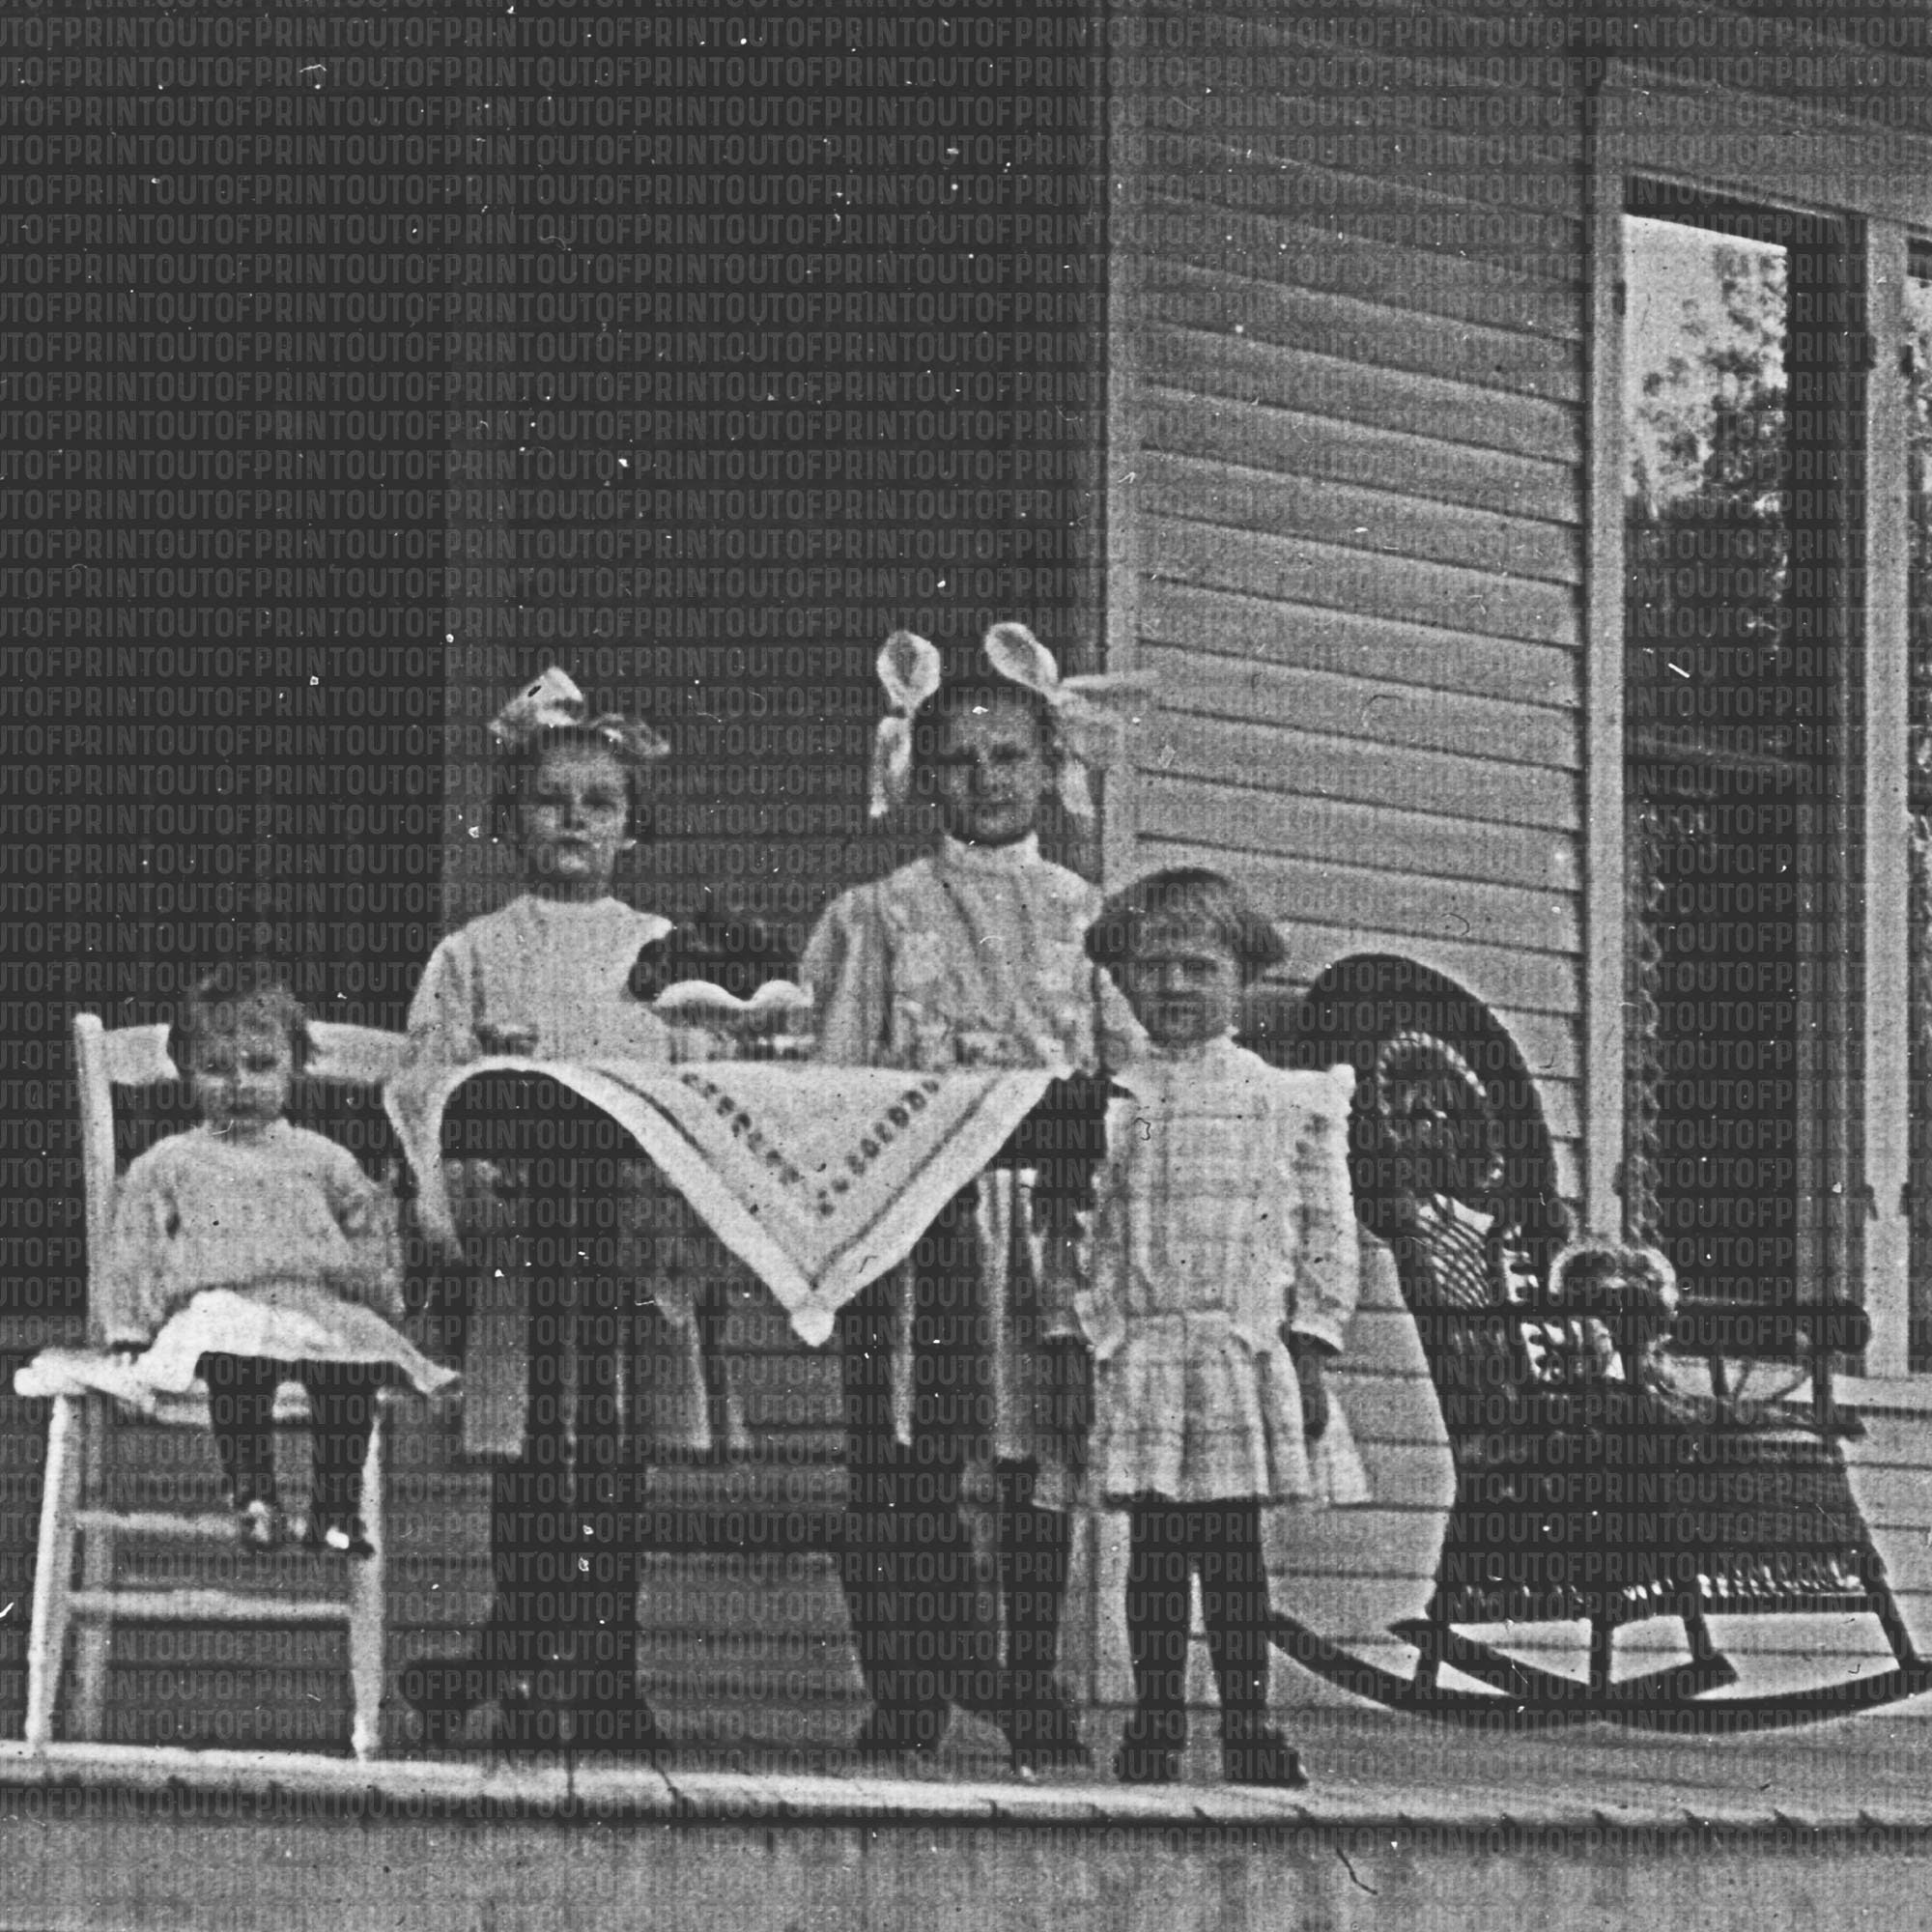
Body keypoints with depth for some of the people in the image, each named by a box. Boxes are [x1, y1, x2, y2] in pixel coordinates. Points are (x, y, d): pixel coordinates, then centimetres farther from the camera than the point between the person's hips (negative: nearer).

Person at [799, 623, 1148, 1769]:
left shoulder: (1087, 918, 12)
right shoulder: (883, 916, 10)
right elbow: (835, 1075, 5)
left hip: (1050, 1213, 1)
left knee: (1041, 1457, 0)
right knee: (906, 1464, -5)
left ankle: (1033, 1683, 7)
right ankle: (907, 1695, 0)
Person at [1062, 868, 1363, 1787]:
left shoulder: (1290, 1102, 5)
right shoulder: (1106, 1105, 7)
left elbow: (1324, 1235, 5)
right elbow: (1077, 1236, 7)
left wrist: (1309, 1354, 0)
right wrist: (1073, 1344, 0)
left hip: (1247, 1352, -1)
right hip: (1135, 1357, 1)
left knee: (1233, 1542, 1)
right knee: (1154, 1543, 3)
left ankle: (1246, 1721, 7)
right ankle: (1155, 1721, 9)